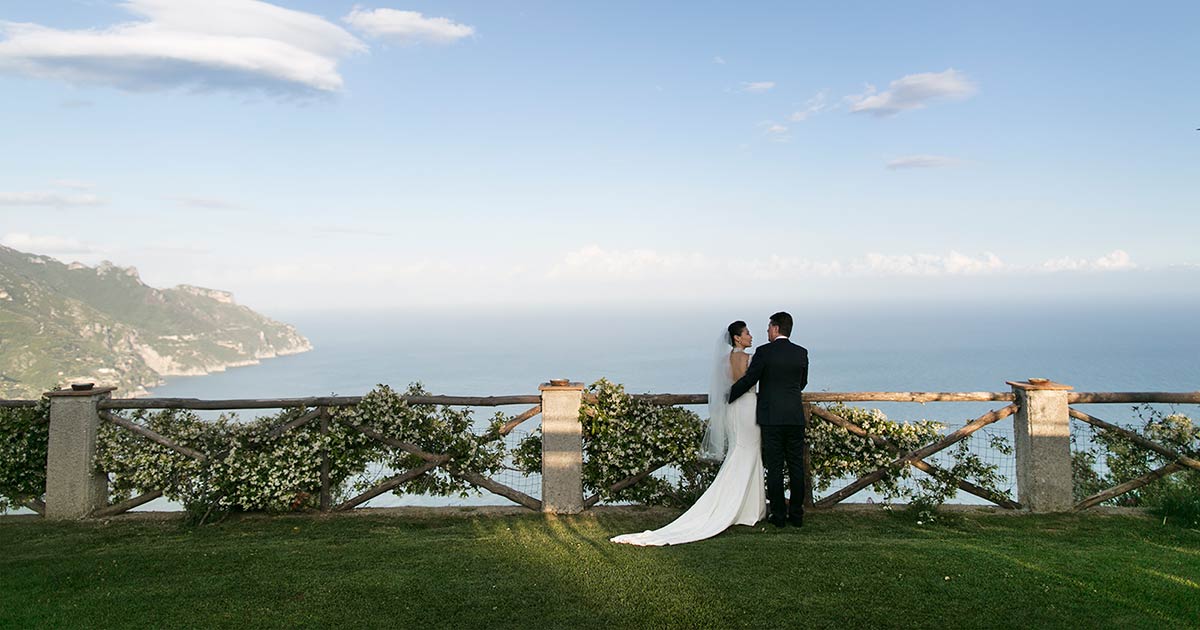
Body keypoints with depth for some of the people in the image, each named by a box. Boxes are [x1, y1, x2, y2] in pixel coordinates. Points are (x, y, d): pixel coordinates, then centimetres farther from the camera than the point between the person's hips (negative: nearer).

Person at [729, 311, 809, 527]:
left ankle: (778, 515, 6)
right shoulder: (801, 353, 5)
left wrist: (727, 397, 8)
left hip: (771, 418, -4)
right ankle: (796, 515, 13)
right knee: (796, 466, 9)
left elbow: (748, 380, -6)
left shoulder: (764, 352, -8)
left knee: (774, 467, 2)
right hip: (796, 417, 4)